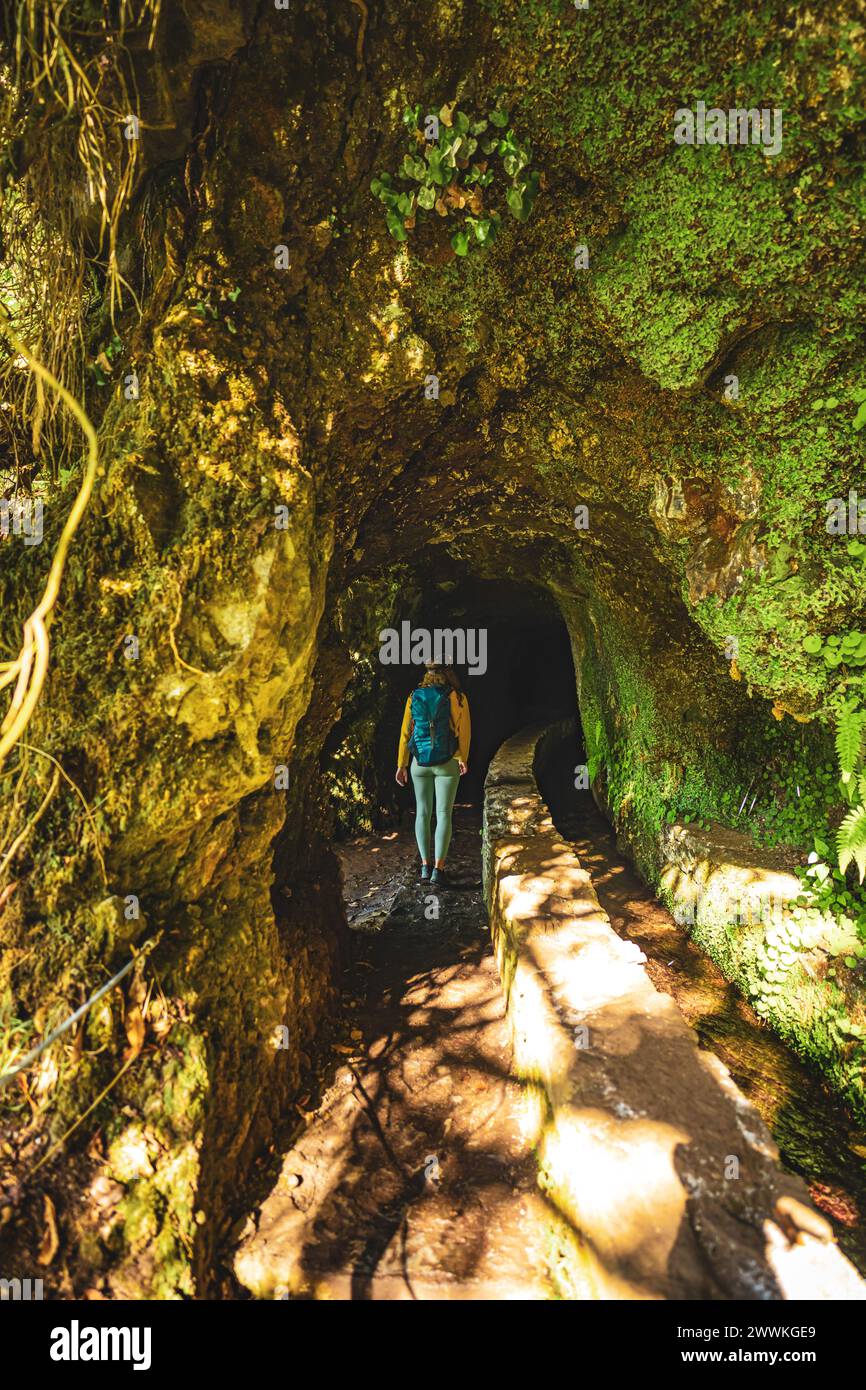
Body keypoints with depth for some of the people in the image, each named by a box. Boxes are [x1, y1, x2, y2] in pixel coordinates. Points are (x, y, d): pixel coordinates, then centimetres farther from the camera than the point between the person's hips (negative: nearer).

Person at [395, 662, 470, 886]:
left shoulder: (415, 696, 2)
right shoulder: (457, 697, -5)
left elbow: (406, 731, 2)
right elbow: (464, 730, -10)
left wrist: (402, 765, 6)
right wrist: (463, 758, -1)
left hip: (420, 763, 2)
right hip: (447, 764, -2)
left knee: (422, 813, 13)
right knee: (443, 815, 1)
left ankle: (425, 865, 12)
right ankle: (438, 868, -7)